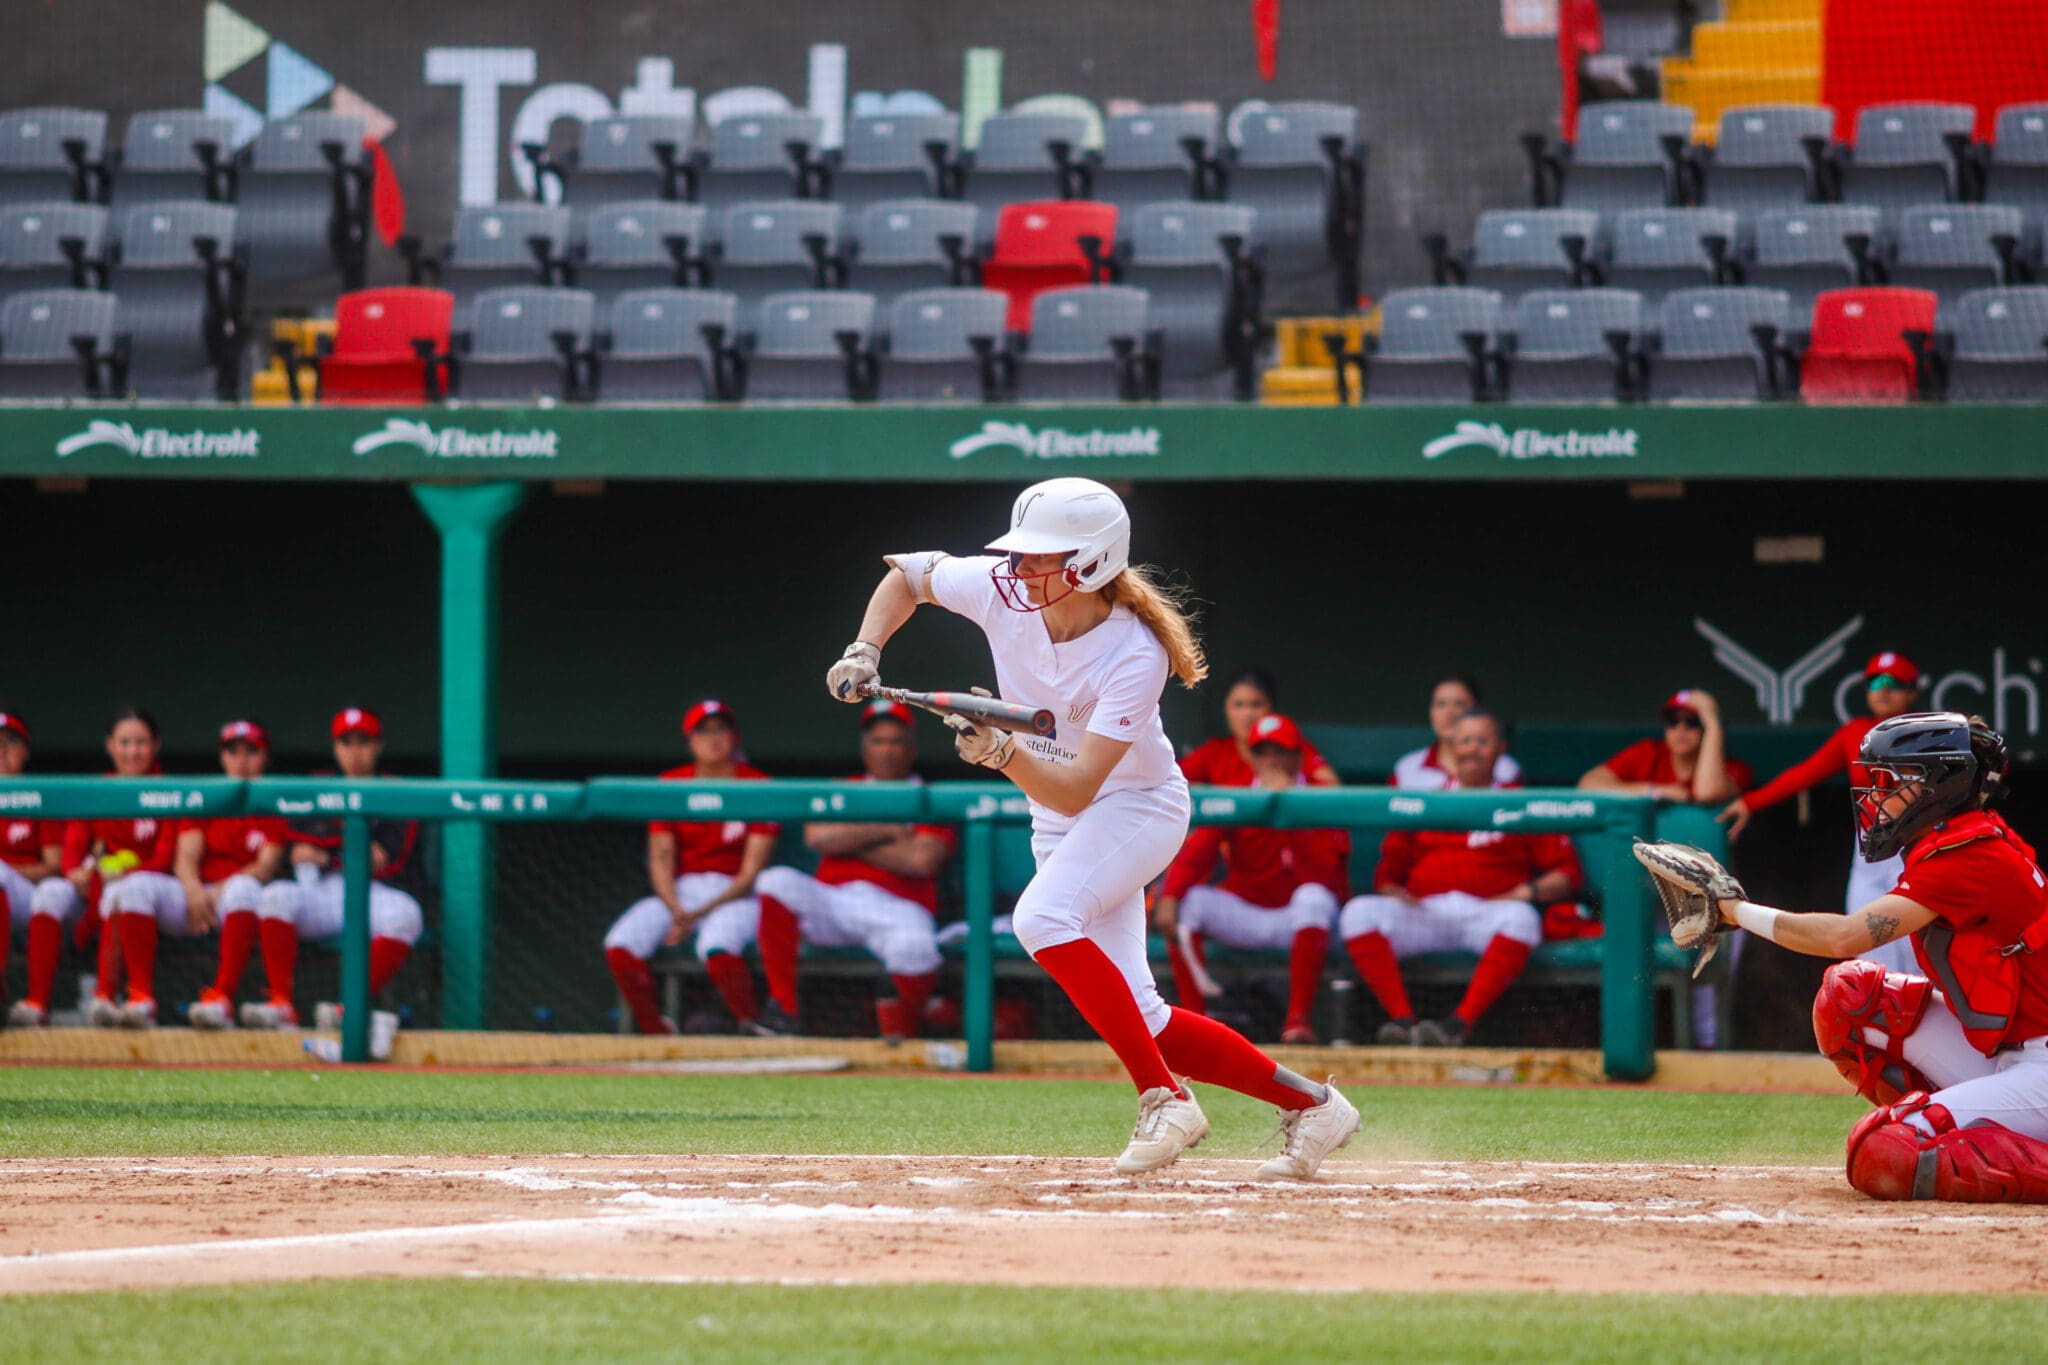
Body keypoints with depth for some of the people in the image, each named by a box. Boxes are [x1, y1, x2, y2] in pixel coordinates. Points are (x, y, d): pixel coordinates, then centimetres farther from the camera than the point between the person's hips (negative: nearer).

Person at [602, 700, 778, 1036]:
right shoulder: (671, 785, 6)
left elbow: (751, 872, -8)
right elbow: (660, 859, 1)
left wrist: (702, 913, -19)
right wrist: (677, 911, -18)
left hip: (735, 895, -4)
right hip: (678, 892, 4)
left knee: (717, 945, -39)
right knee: (620, 945, -23)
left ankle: (752, 1030, -25)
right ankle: (657, 1034, -12)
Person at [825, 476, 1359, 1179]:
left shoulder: (1135, 656, -29)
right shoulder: (1001, 589, -15)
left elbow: (1075, 791, -33)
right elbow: (908, 573, 5)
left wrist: (999, 751, -48)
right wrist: (864, 653, -10)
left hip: (1139, 806, -6)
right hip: (1059, 823, 6)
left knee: (1041, 916, -34)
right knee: (1139, 1020, -1)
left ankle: (1167, 1100, -26)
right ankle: (1309, 1103, 12)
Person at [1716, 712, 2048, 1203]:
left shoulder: (1973, 853, -18)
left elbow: (1845, 937, -22)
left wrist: (1740, 911, -11)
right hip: (1996, 1058, 10)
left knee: (1882, 1159, -22)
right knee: (1849, 991, 6)